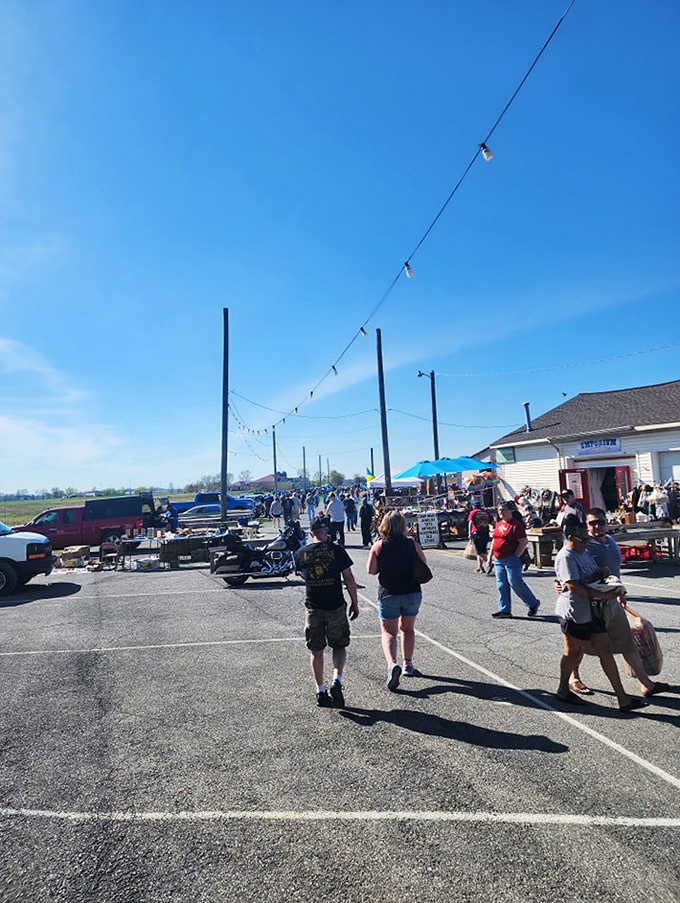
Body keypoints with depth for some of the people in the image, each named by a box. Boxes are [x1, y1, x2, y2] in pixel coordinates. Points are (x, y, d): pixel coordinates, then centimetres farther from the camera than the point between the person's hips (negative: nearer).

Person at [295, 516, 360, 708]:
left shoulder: (301, 553, 1)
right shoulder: (336, 550, -6)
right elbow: (349, 578, -4)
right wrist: (355, 603, 6)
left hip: (313, 608, 2)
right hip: (336, 606, -1)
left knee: (316, 650, 14)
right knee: (339, 646, 15)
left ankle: (321, 692, 17)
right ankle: (337, 681, -4)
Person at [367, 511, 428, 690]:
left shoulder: (378, 546, -8)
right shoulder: (413, 544, -4)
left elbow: (371, 570, -9)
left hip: (388, 595, -2)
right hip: (413, 593, 2)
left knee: (388, 632, 6)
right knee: (407, 629, 21)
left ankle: (392, 663, -17)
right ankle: (408, 665, 28)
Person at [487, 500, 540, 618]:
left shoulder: (515, 525, -12)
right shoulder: (498, 524, 12)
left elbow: (523, 543, -13)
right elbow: (494, 541, 19)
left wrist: (515, 557, -14)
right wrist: (490, 557, 16)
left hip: (510, 560, -8)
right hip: (498, 560, 8)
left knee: (515, 583, -1)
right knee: (501, 585, 9)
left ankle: (533, 604, 19)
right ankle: (504, 610, 18)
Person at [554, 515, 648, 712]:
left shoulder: (585, 553, 11)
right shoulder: (566, 557, -20)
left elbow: (597, 574, 24)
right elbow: (573, 586, -27)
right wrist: (602, 595, -25)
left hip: (592, 611, 9)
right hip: (574, 613, -9)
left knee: (605, 650, 9)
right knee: (573, 652, 8)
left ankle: (622, 698, 17)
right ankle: (563, 690, 28)